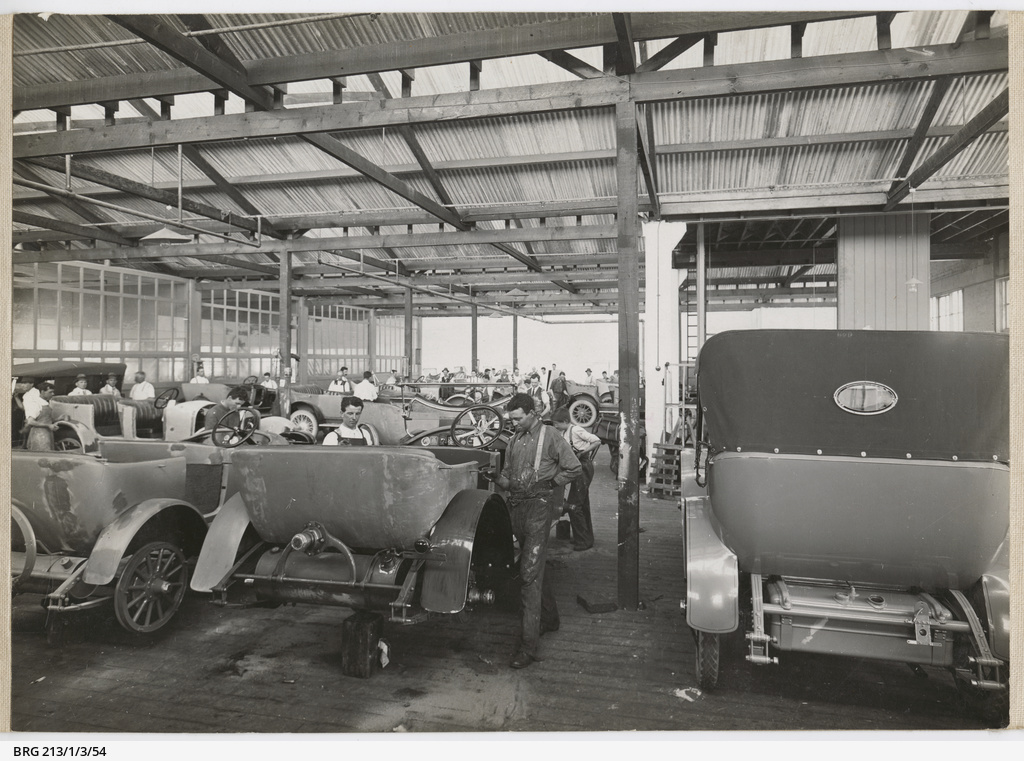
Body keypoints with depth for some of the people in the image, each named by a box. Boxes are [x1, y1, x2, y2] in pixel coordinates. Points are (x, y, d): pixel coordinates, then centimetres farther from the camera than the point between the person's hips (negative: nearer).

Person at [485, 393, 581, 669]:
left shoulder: (550, 438, -5)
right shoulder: (515, 441, 15)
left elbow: (574, 469, -4)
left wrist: (548, 483, -9)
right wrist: (495, 477, -3)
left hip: (540, 508, -7)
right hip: (517, 509, 7)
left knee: (530, 574, -12)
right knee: (534, 568, 18)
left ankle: (528, 646, -9)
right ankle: (549, 619, 38)